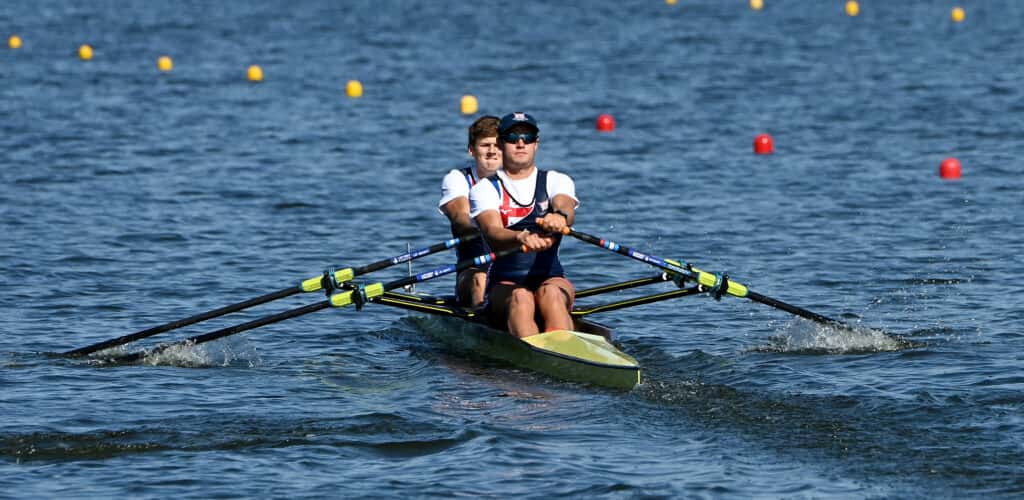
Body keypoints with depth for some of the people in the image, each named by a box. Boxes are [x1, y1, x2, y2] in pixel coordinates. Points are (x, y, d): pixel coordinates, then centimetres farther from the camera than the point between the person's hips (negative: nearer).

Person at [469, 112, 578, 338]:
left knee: (550, 294, -34)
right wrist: (521, 238, -39)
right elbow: (492, 233, -14)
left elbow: (566, 207, -13)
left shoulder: (556, 181, 12)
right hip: (505, 284, -1)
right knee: (520, 299, -35)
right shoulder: (484, 189, 6)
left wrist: (560, 217, -40)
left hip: (551, 279, 1)